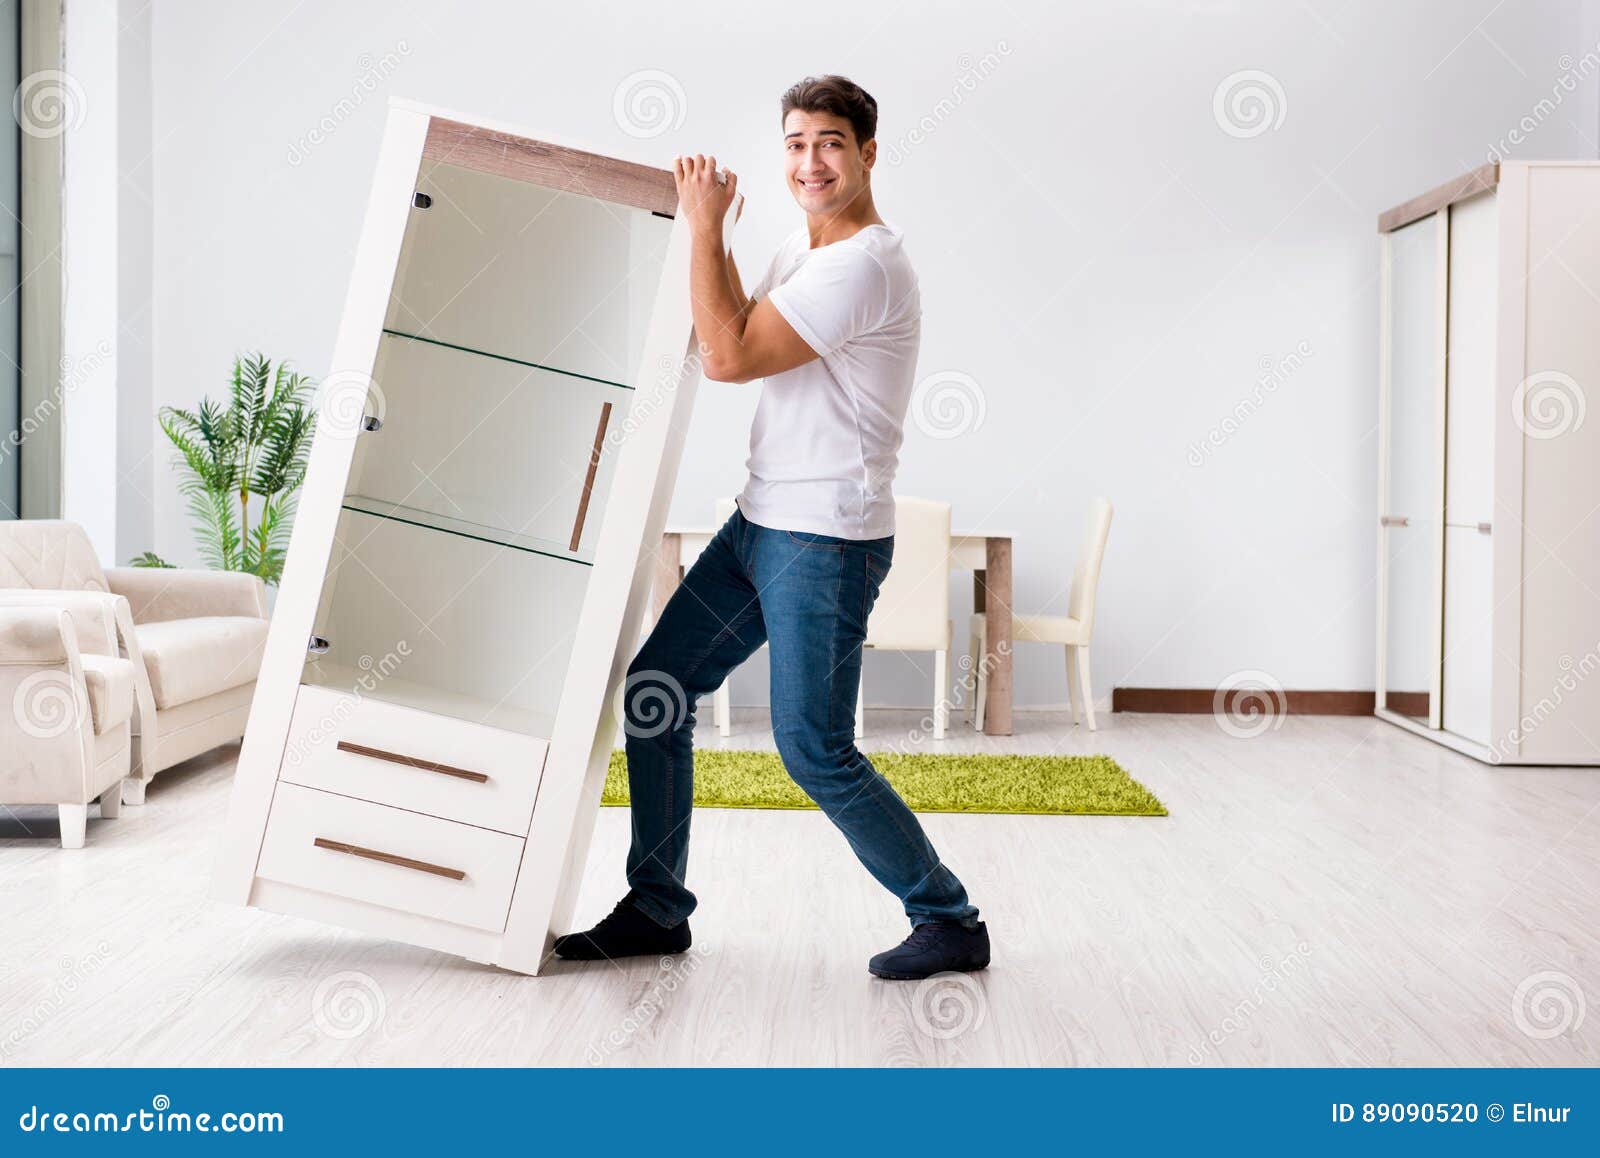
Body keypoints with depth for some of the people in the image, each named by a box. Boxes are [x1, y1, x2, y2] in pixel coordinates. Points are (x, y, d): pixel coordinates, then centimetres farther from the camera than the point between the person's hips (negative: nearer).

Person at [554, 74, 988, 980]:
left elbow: (727, 357, -21)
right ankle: (657, 909, 21)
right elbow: (740, 337, 24)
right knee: (655, 691, 10)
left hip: (828, 545, -10)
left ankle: (949, 921, 11)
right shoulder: (803, 251, 14)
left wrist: (703, 226, -12)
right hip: (760, 525, 10)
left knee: (816, 753, -7)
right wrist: (713, 234, 17)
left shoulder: (864, 265, -18)